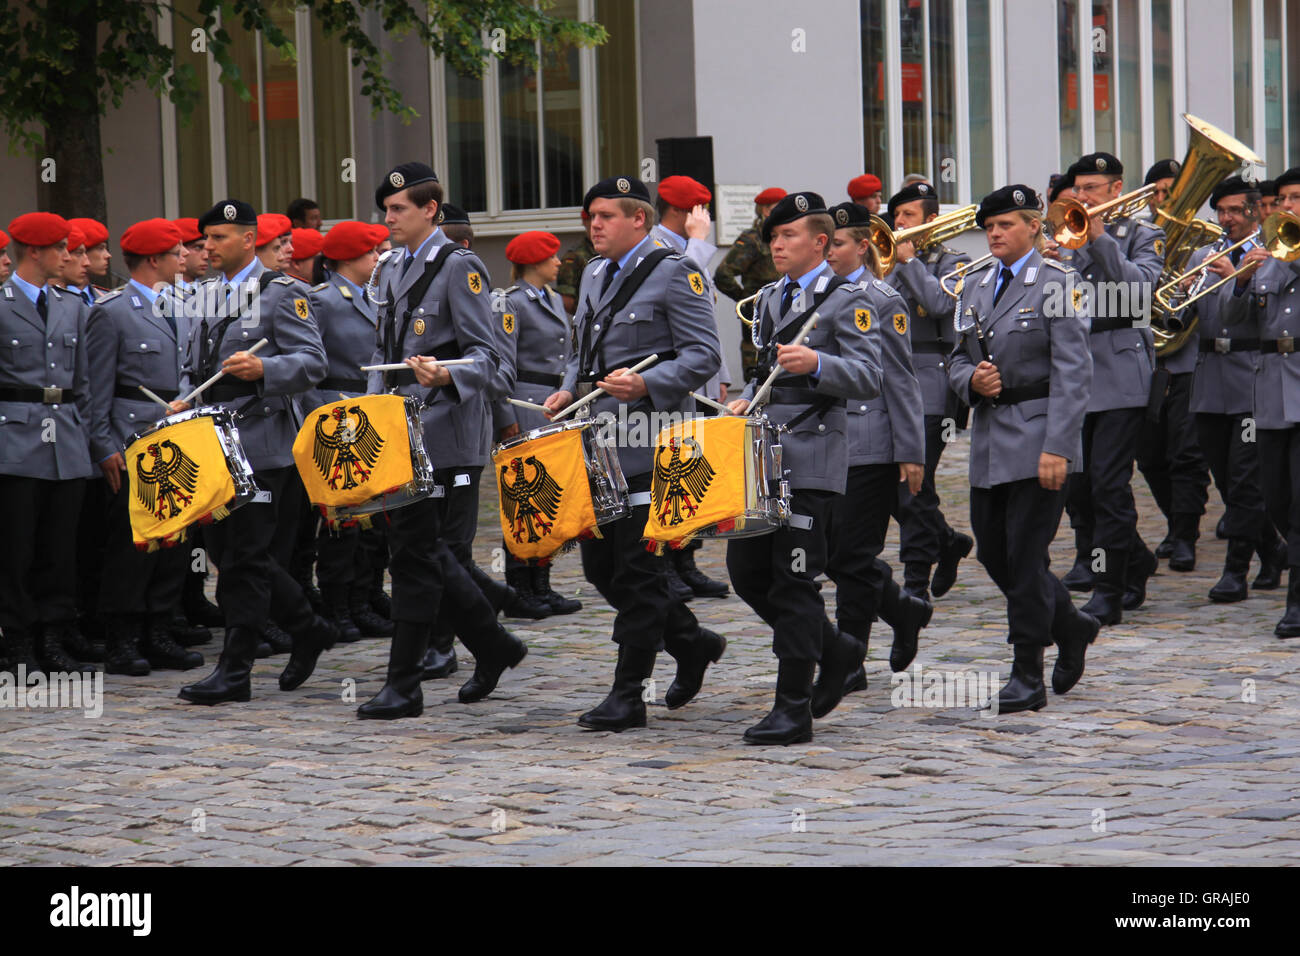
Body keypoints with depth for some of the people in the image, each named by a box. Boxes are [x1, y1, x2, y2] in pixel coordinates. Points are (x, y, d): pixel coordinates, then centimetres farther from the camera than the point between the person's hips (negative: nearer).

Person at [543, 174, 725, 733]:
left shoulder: (674, 273, -6)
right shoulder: (594, 274, 18)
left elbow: (704, 356, -11)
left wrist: (646, 384, -23)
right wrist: (568, 392, 8)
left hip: (649, 443, -8)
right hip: (597, 441, 8)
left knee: (636, 568, -6)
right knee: (600, 564, 9)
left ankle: (628, 694, 0)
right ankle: (691, 643, 27)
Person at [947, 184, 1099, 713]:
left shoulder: (1056, 284, -8)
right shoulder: (975, 287, 13)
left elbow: (1072, 373, -13)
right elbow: (959, 358, 20)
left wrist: (1058, 447, -20)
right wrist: (971, 379, -5)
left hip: (1037, 433, -7)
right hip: (989, 436, 7)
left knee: (1026, 555, -6)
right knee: (993, 552, 9)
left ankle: (1028, 677, 1)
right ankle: (1071, 626, 31)